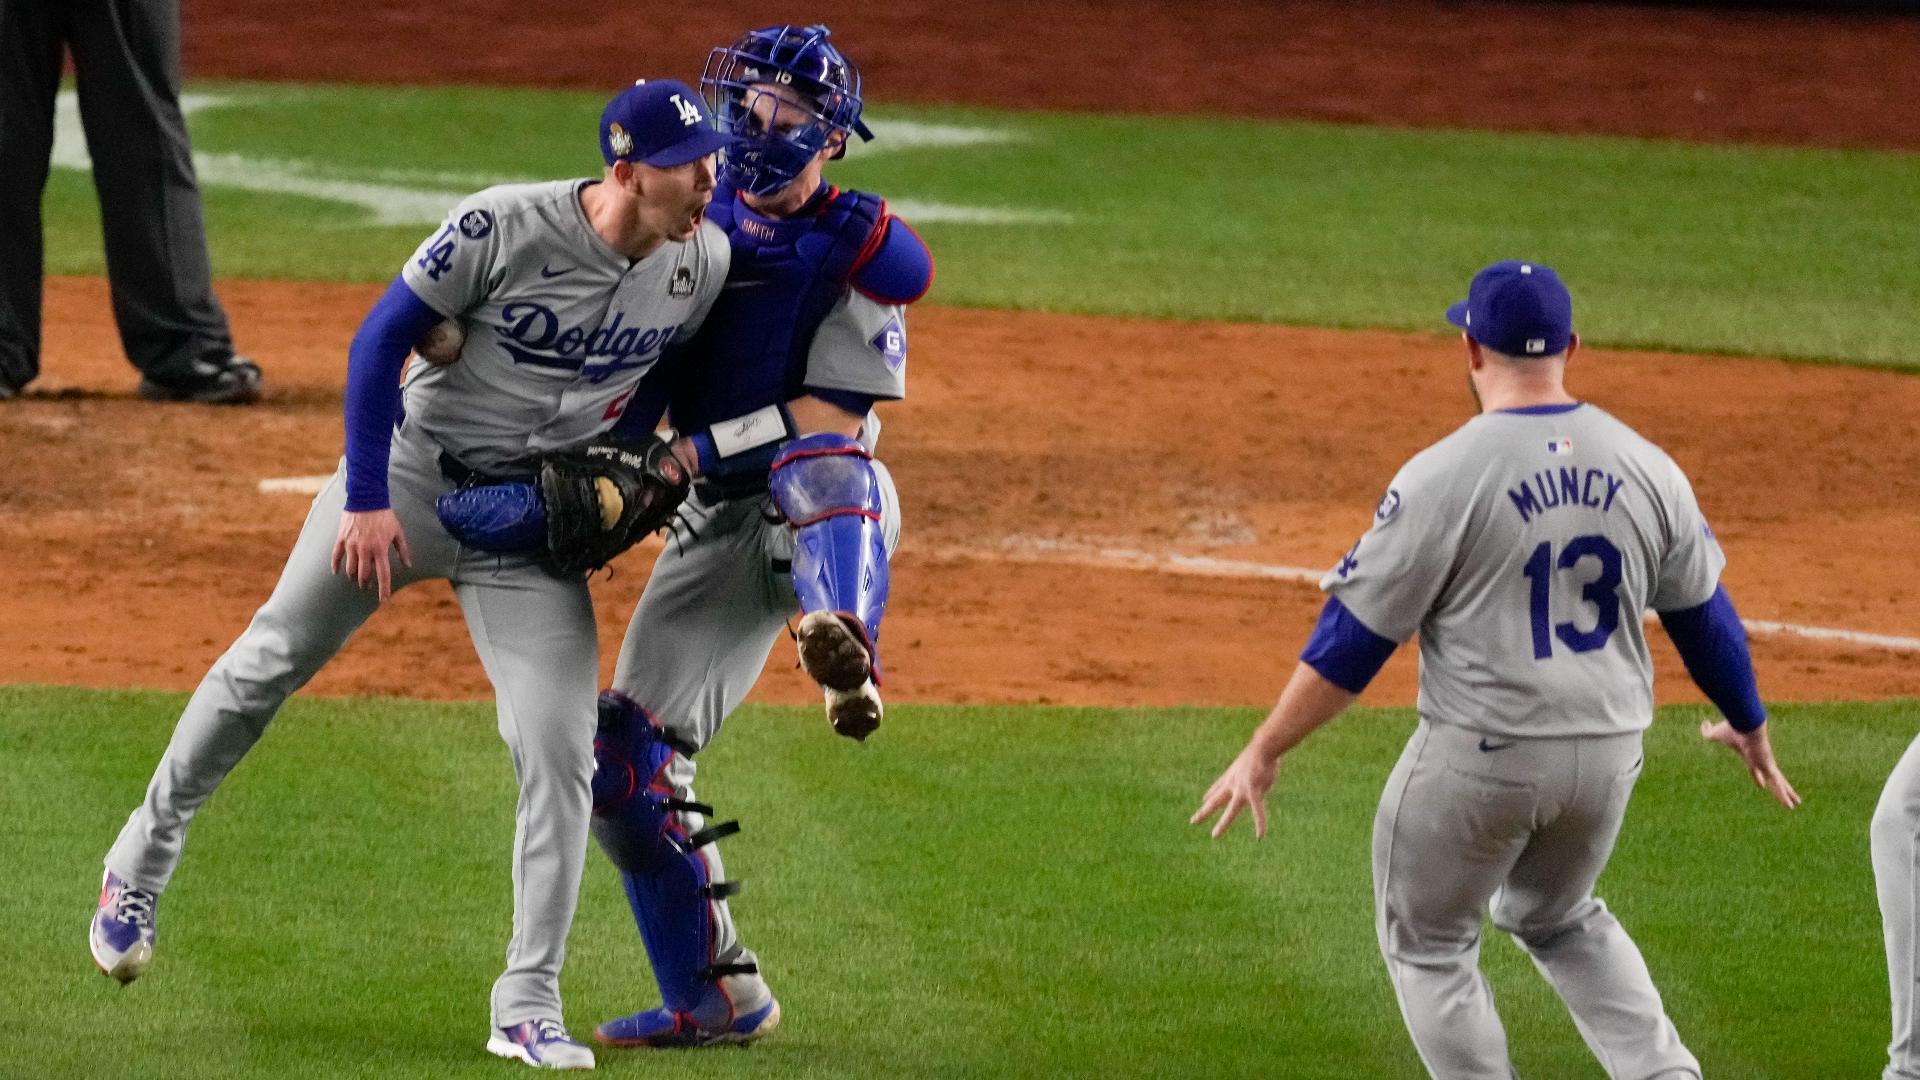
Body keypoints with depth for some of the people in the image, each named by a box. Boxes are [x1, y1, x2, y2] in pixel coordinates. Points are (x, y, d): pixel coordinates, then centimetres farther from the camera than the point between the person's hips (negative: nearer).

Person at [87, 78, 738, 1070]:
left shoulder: (705, 265, -9)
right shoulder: (502, 228, -22)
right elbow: (383, 336, -14)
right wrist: (368, 497, -18)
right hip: (409, 475, -2)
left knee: (560, 754, -10)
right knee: (268, 666, 8)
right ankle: (143, 860, 30)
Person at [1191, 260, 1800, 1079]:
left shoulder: (1445, 476, -14)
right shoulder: (1645, 468, 0)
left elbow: (1354, 637, -12)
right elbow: (1703, 616, 12)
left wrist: (1265, 752, -4)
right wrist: (1749, 727, 28)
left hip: (1480, 754, -5)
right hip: (1609, 754, 5)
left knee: (1428, 946, 15)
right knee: (1558, 919, 29)